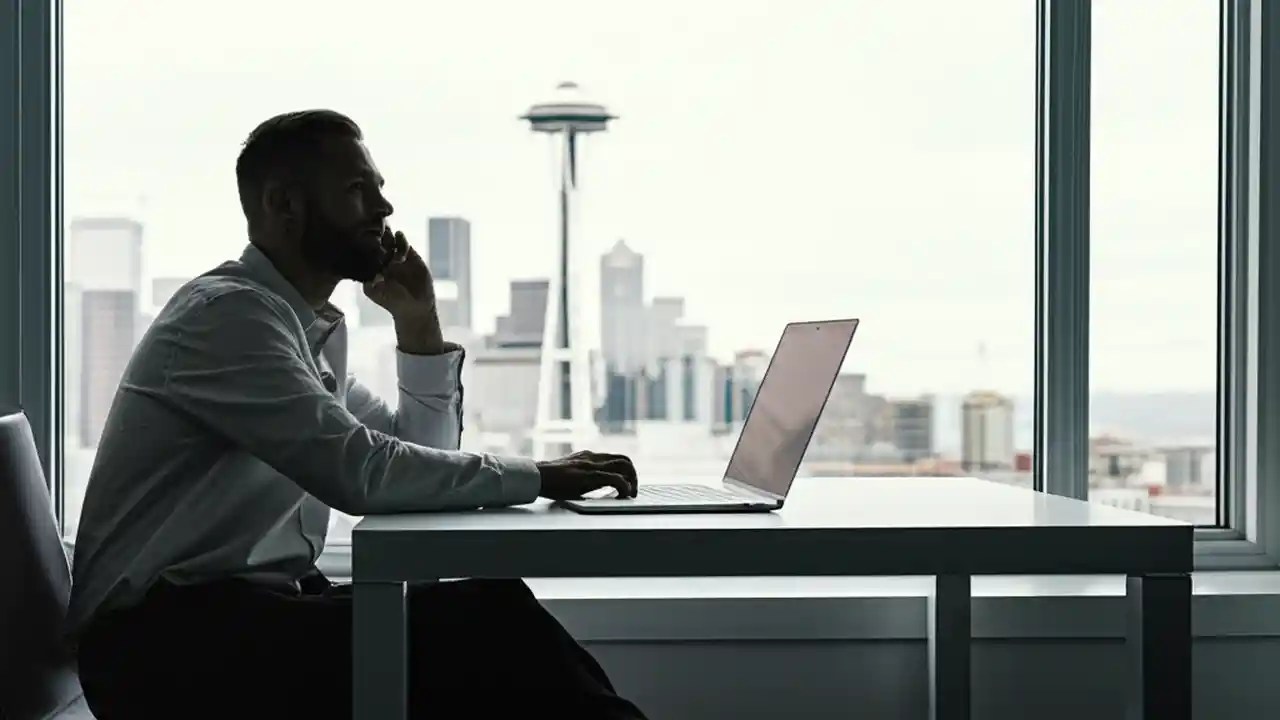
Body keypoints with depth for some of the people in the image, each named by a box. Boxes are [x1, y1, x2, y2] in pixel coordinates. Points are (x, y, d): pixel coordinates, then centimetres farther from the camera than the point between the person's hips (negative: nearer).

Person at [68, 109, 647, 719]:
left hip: (258, 609, 9)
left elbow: (415, 454, 20)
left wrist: (418, 326, 9)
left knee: (486, 622, -11)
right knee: (483, 620, -20)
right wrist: (538, 477, -15)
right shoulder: (225, 312, -13)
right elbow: (360, 472, -22)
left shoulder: (312, 327, 16)